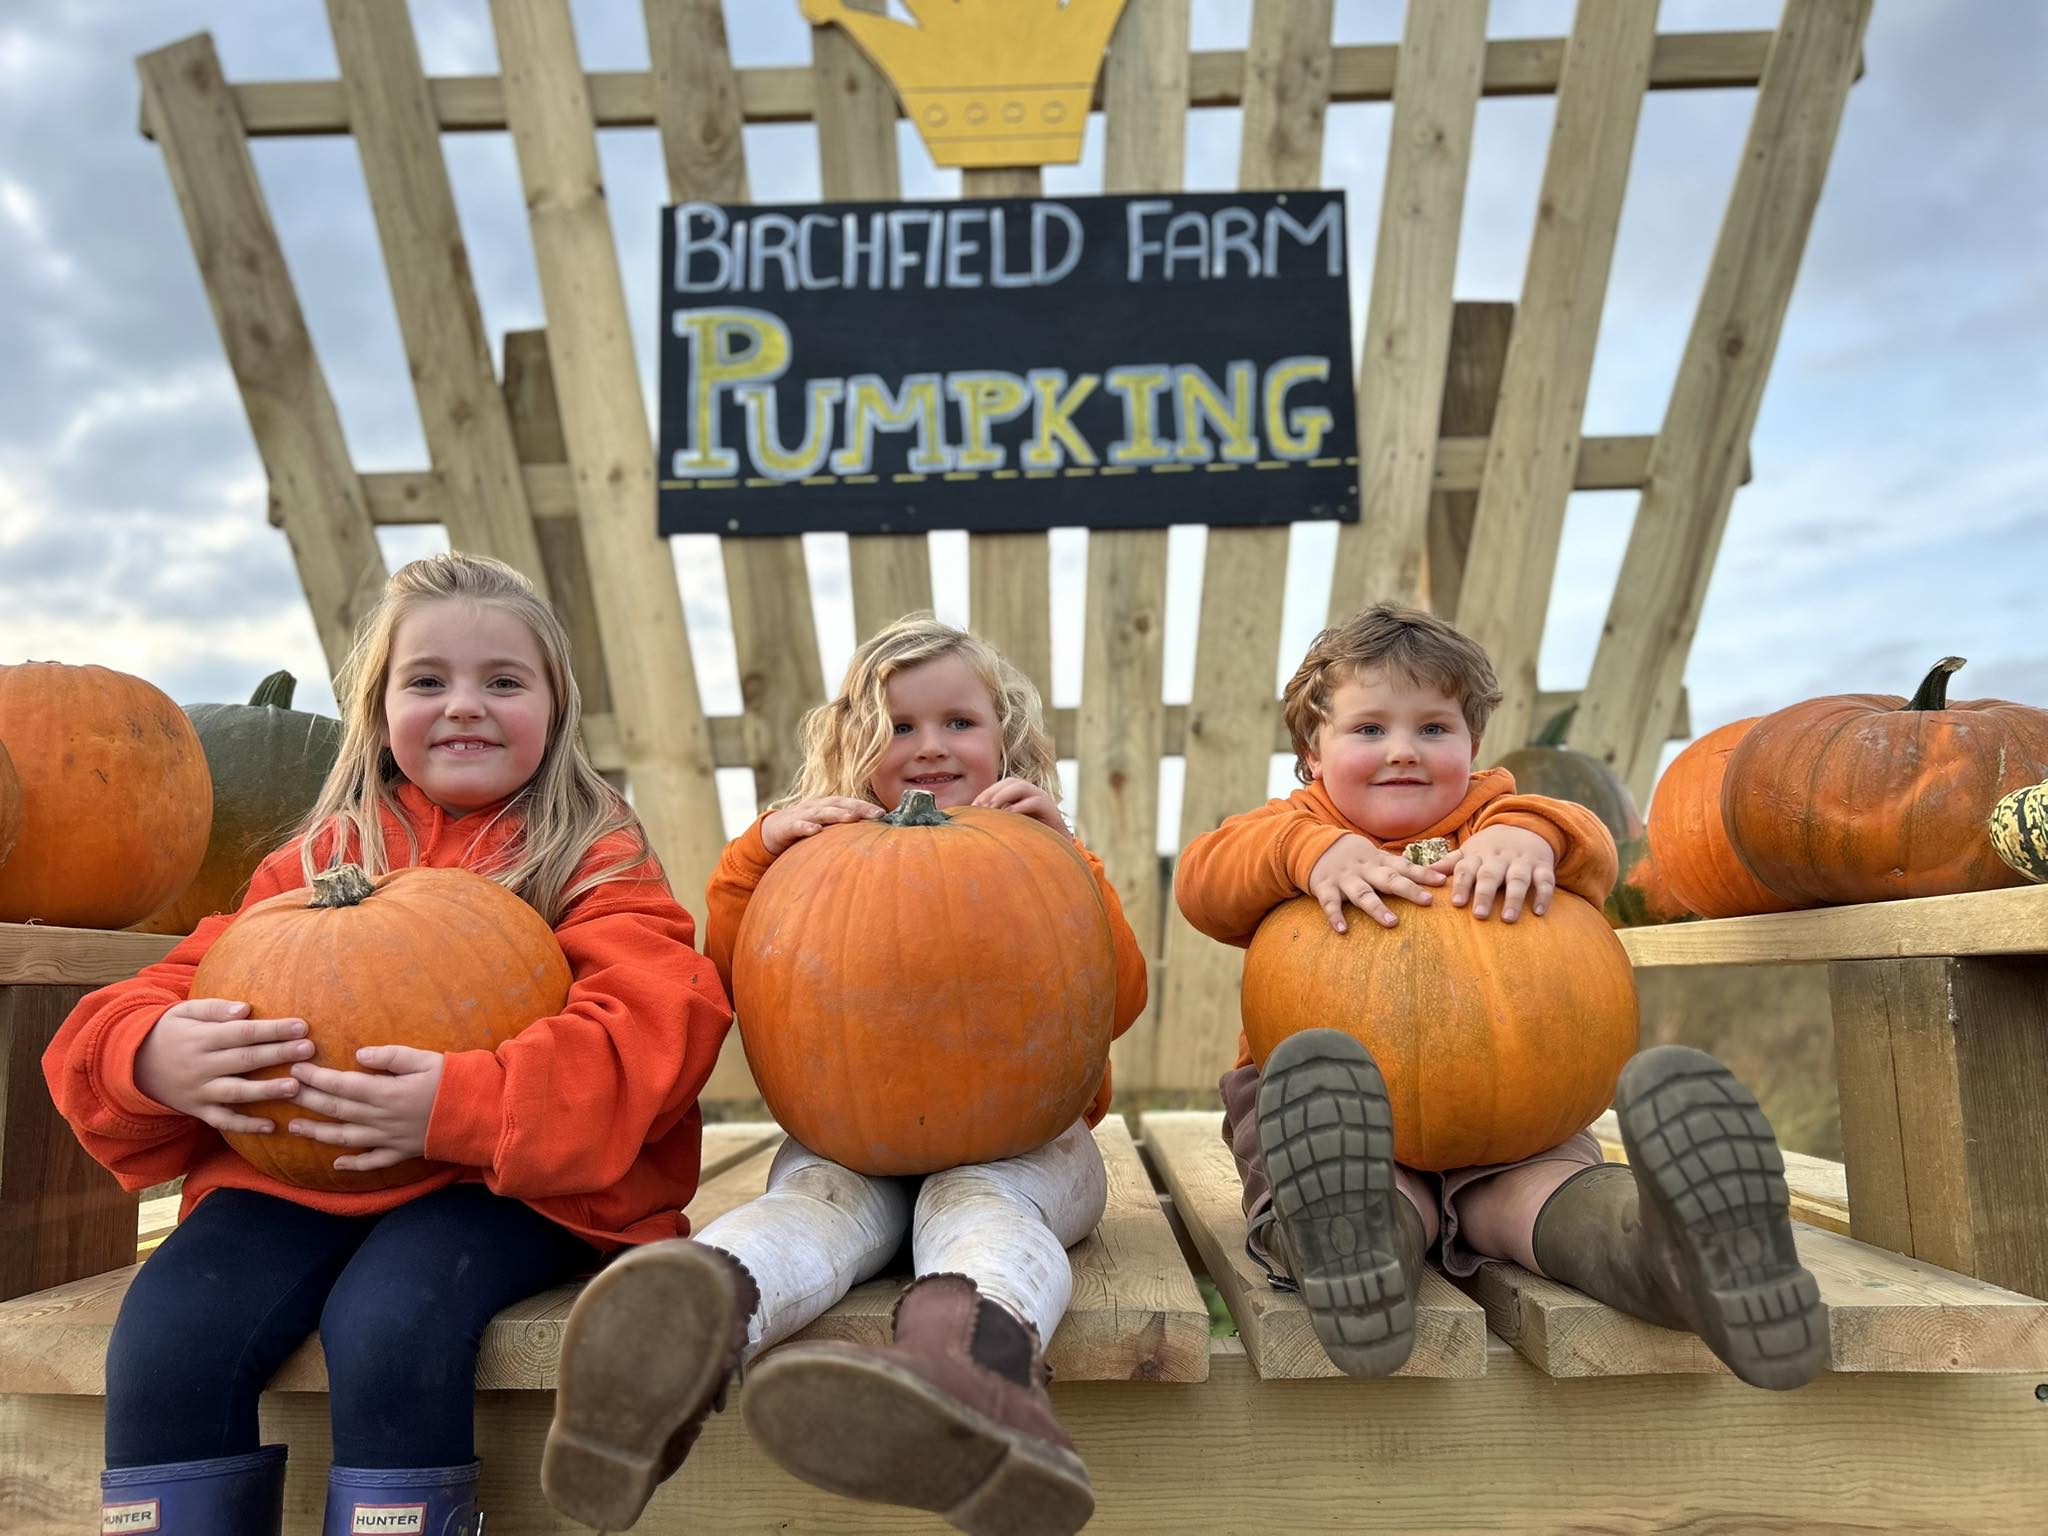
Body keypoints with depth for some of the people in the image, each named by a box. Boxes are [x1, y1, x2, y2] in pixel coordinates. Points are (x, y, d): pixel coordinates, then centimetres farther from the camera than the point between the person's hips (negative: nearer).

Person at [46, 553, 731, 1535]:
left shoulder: (594, 861, 2)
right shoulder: (321, 858, 15)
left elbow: (653, 1024, -14)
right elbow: (192, 978, 12)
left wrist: (460, 1105, -28)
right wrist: (153, 1055, -14)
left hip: (508, 1180, -4)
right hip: (297, 1168, 4)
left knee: (386, 1323, -31)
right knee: (167, 1334, -21)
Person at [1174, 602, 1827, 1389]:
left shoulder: (1490, 820, 16)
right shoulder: (1299, 825, 13)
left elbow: (1592, 856, -5)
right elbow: (1203, 874, -9)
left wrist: (1528, 832, -30)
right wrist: (1312, 851, -29)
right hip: (1327, 1116, 0)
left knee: (1541, 1182, -33)